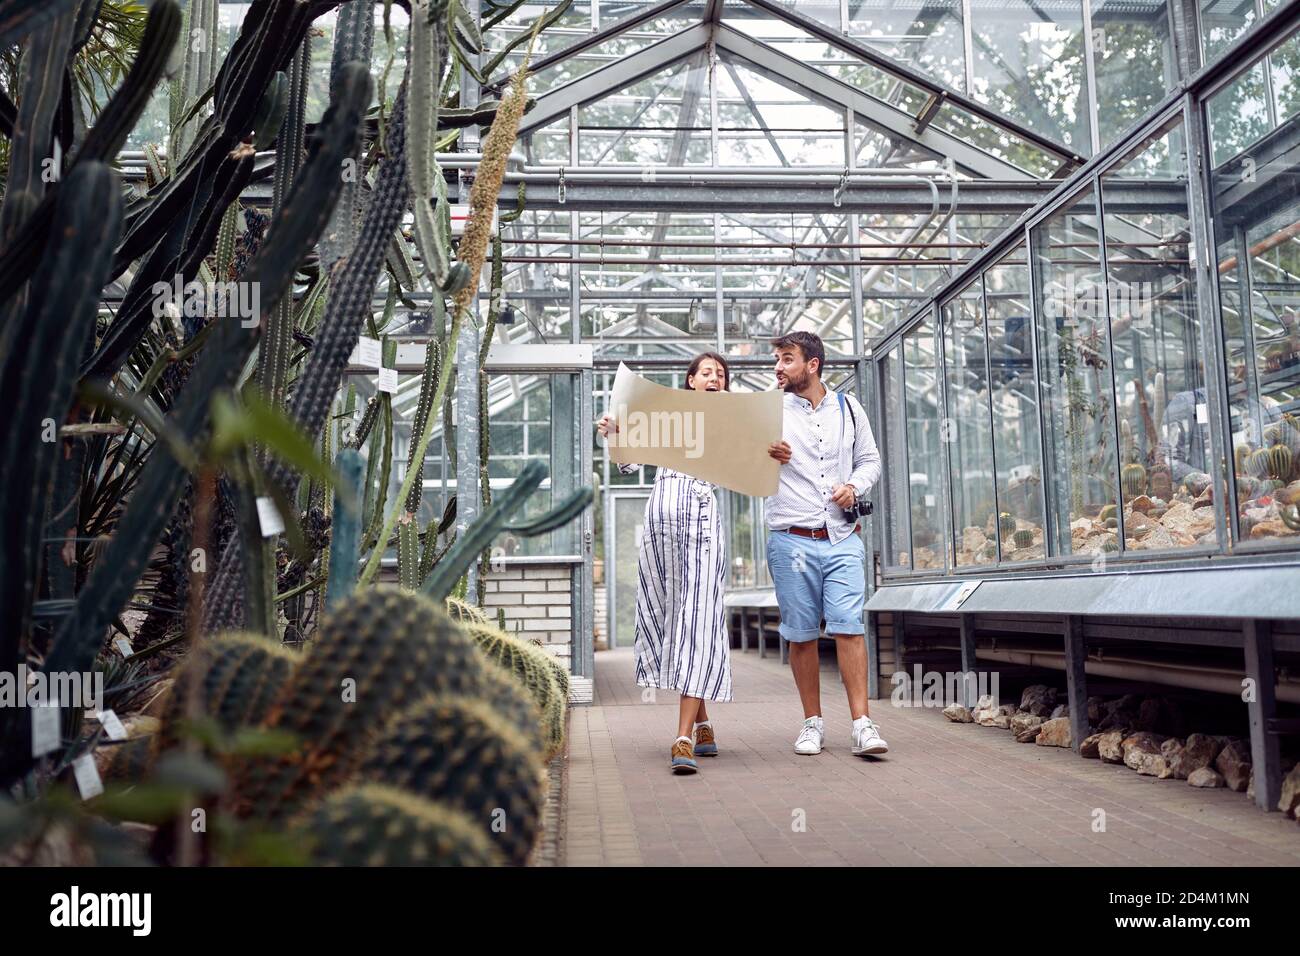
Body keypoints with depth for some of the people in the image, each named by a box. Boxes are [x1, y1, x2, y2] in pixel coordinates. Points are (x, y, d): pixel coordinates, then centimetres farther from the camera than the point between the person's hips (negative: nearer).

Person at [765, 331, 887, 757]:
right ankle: (812, 723, 15)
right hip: (791, 541, 0)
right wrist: (762, 454, -19)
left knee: (848, 626, -9)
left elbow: (869, 459, 19)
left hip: (842, 539, 1)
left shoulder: (848, 407, 11)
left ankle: (862, 723, -6)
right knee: (801, 634, 3)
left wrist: (854, 486, -2)